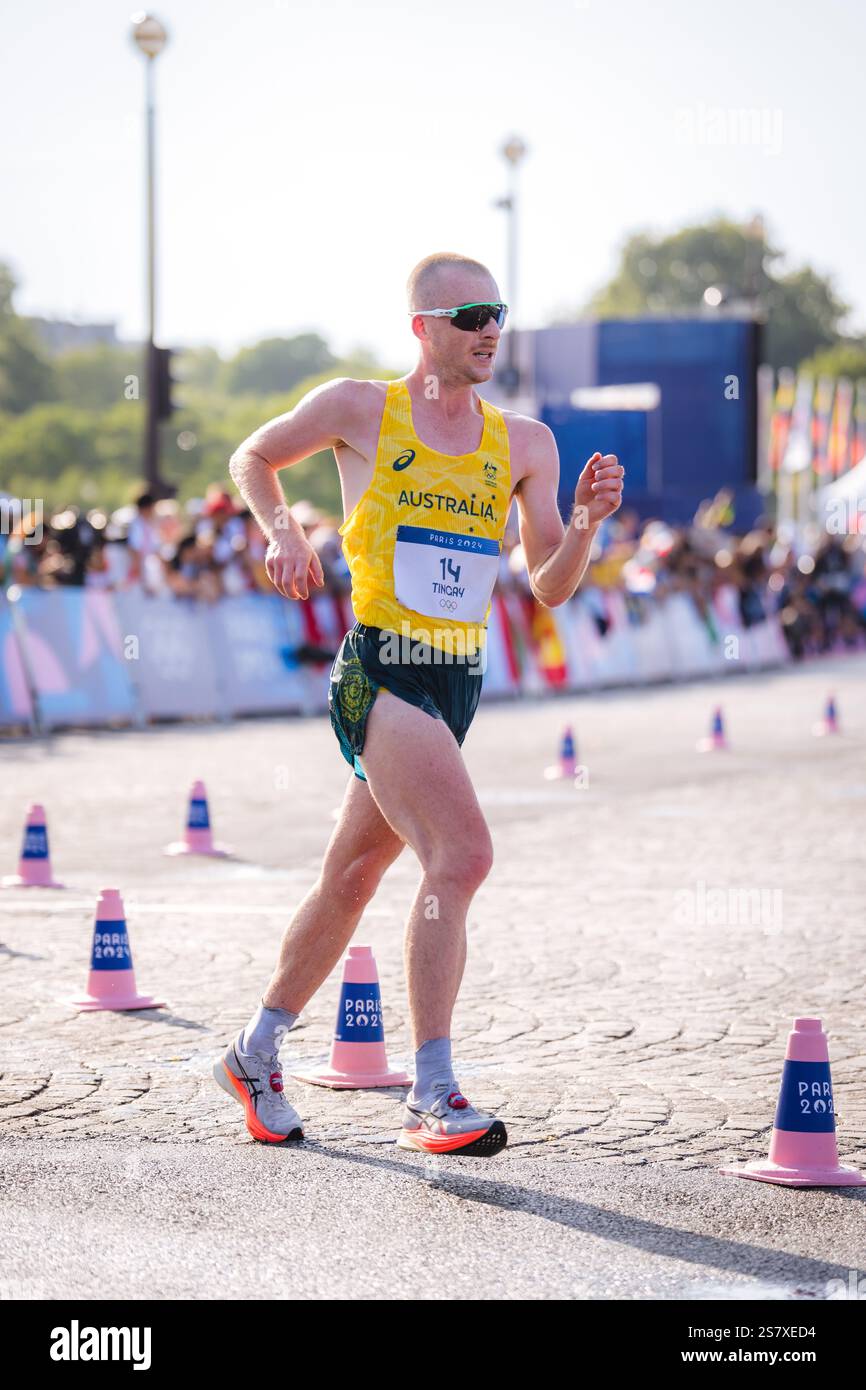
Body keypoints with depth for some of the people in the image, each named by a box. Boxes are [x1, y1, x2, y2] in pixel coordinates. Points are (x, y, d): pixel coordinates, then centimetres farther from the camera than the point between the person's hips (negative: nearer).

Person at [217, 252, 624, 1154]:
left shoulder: (525, 443, 9)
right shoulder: (359, 410, -1)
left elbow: (549, 589, 7)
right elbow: (253, 458, 16)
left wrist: (586, 523, -11)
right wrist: (283, 532, -1)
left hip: (458, 681, 6)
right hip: (379, 669, -6)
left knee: (351, 878, 16)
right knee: (462, 851, -23)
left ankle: (255, 1055, 34)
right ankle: (432, 1097, -20)